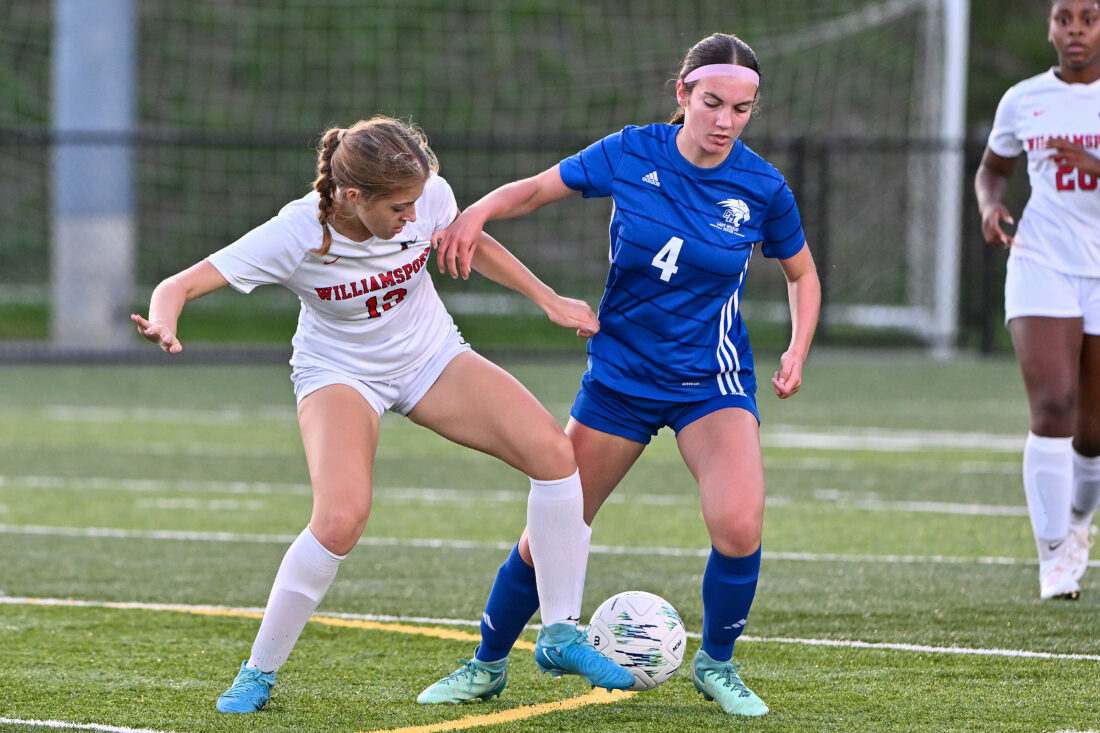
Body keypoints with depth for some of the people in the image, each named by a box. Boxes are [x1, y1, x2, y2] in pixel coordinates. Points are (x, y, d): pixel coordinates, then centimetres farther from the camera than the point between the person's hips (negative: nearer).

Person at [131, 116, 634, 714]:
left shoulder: (427, 196, -20)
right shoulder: (296, 236, -29)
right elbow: (180, 285, -29)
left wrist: (548, 300, 6)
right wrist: (163, 322, -52)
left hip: (430, 356, 4)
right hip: (339, 371, -4)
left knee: (553, 451, -16)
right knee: (341, 517, -30)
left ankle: (560, 636, -1)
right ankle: (258, 673, -8)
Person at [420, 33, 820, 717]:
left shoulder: (763, 187, -9)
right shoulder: (631, 154, -9)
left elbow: (802, 273, 8)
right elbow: (535, 189, 3)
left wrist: (797, 352, -7)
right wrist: (477, 212, -16)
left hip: (712, 380, -1)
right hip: (620, 373, 1)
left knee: (739, 525, -24)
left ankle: (716, 665, 1)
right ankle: (488, 665, 26)